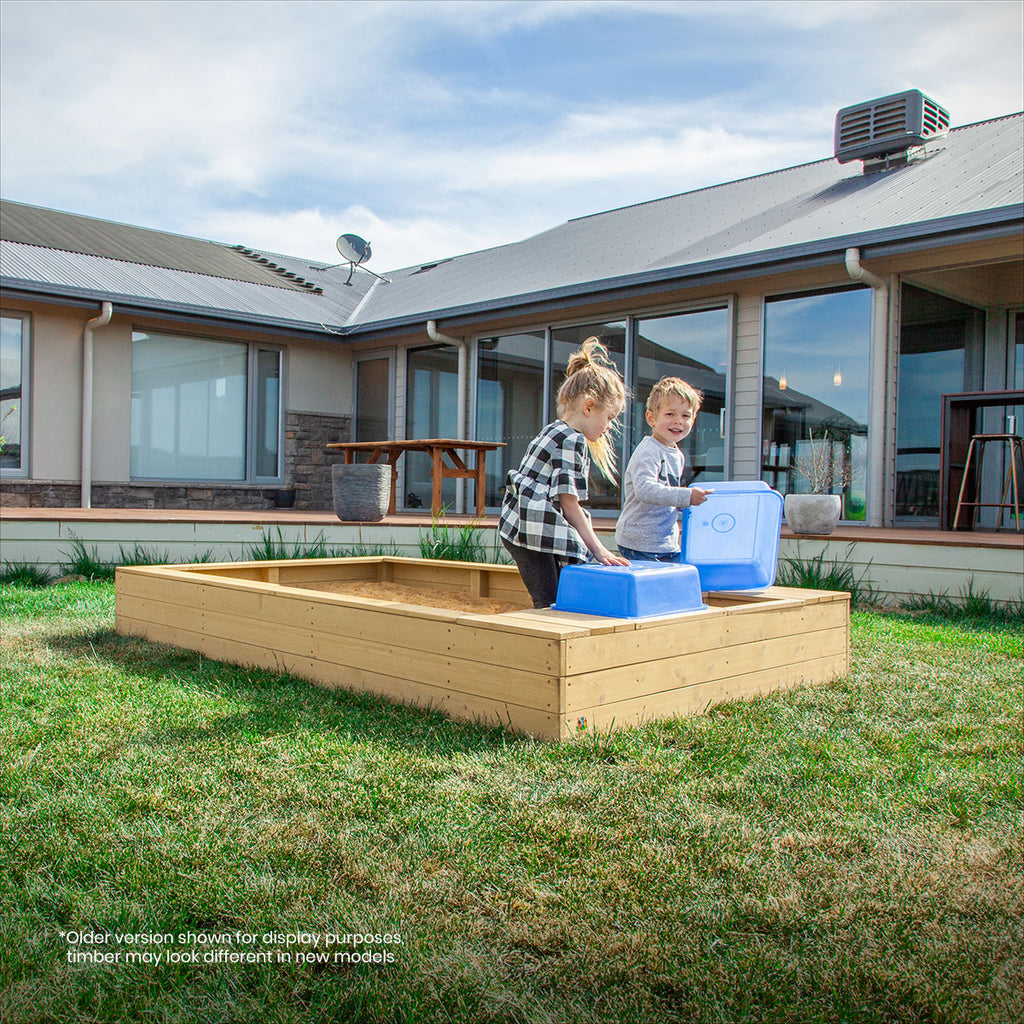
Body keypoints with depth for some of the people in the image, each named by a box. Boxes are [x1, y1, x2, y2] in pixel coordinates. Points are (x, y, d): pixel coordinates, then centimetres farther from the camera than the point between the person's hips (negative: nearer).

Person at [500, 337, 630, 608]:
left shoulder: (553, 431, 18)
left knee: (551, 605, 9)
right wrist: (598, 549, -11)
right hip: (532, 534, -10)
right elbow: (569, 503, -14)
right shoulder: (573, 440, -12)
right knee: (552, 606, -9)